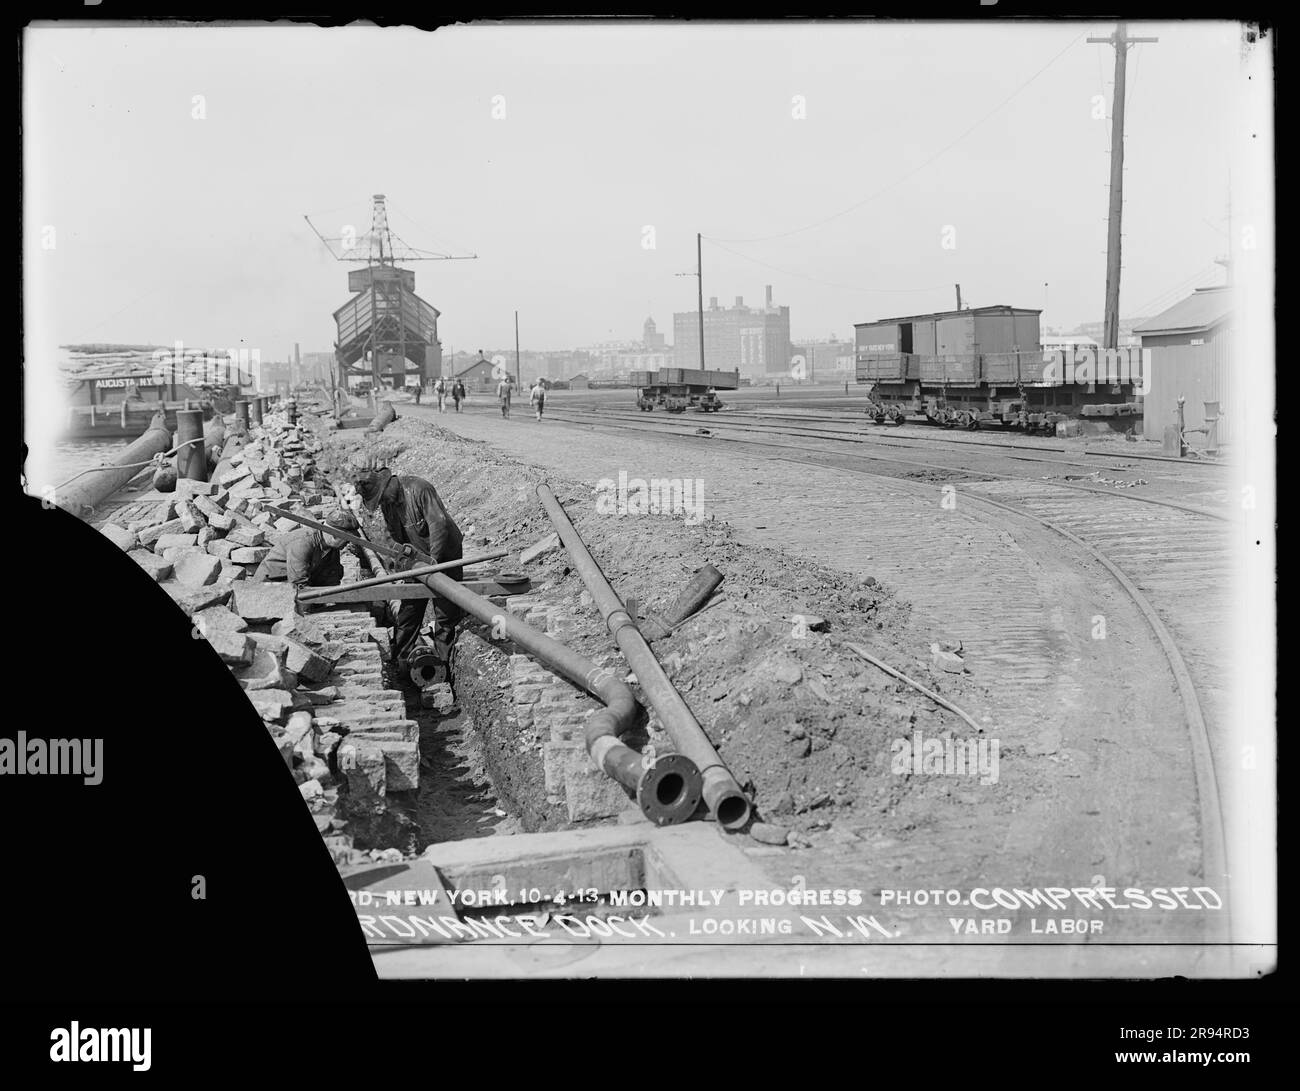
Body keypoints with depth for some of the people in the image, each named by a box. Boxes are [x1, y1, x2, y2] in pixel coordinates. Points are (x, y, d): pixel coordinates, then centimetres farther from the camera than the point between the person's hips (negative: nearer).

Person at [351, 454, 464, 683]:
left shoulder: (419, 489, -27)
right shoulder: (386, 502, -2)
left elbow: (439, 524, -30)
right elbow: (394, 536, 5)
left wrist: (434, 561, -31)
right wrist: (403, 549, -18)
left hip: (444, 556, -7)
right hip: (417, 559, 7)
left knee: (445, 615, -2)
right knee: (408, 612, 7)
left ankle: (442, 666, 8)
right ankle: (399, 663, 17)